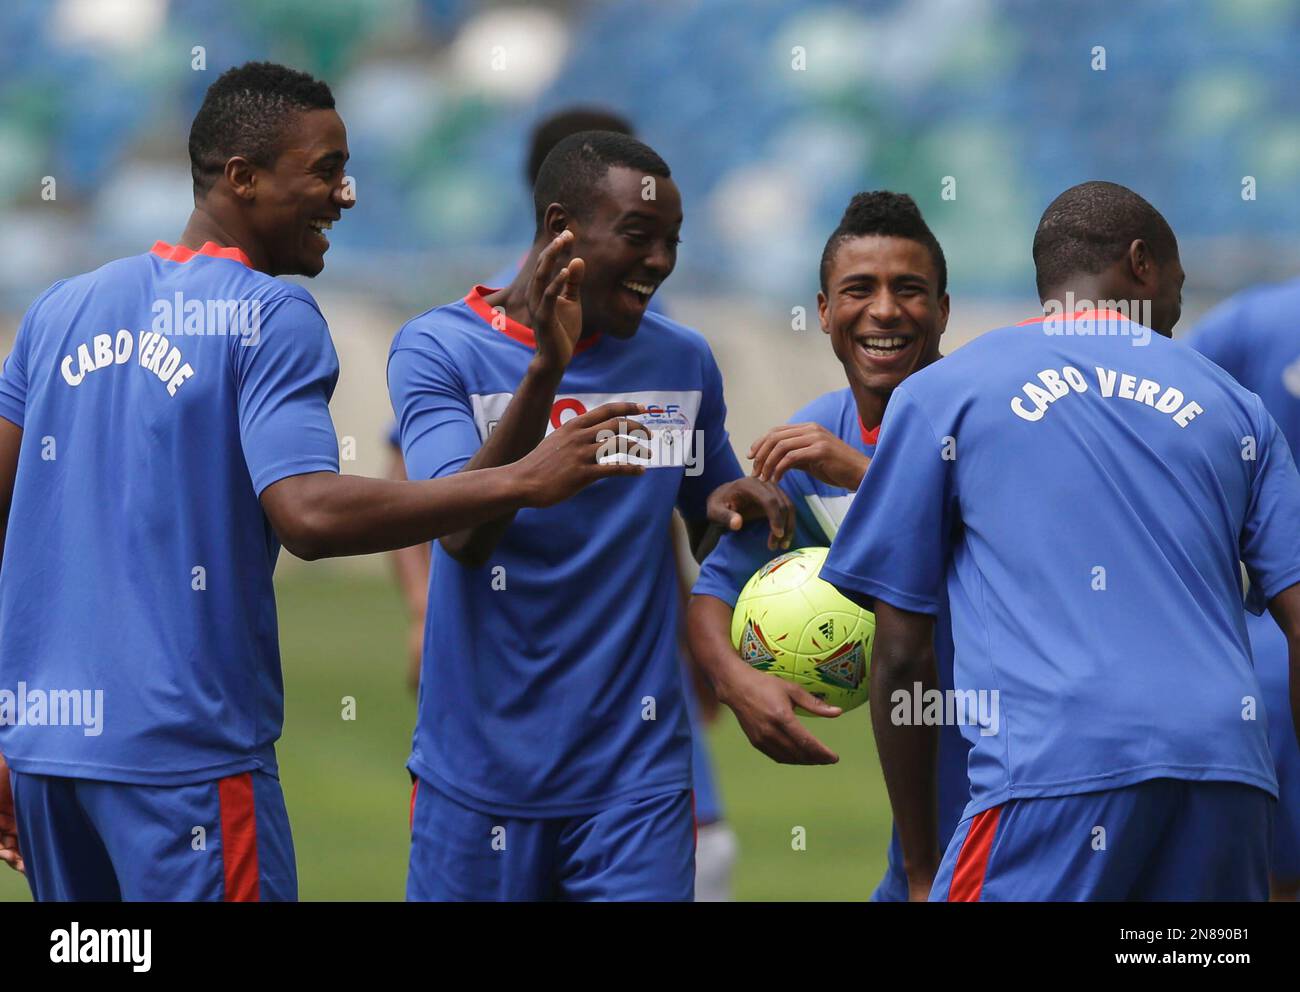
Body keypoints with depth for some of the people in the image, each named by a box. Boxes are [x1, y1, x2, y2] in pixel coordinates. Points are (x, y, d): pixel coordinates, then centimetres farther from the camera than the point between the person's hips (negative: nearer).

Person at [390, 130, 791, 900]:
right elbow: (464, 534, -20)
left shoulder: (683, 362, 6)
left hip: (637, 777, 2)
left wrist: (734, 507, -4)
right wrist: (546, 367, -29)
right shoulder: (439, 348, -6)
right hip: (482, 774, -2)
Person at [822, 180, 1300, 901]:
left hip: (1054, 766, -3)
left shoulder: (938, 394, 14)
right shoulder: (1232, 407, 20)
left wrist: (920, 868, 17)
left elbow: (901, 656, 11)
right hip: (1232, 786, 4)